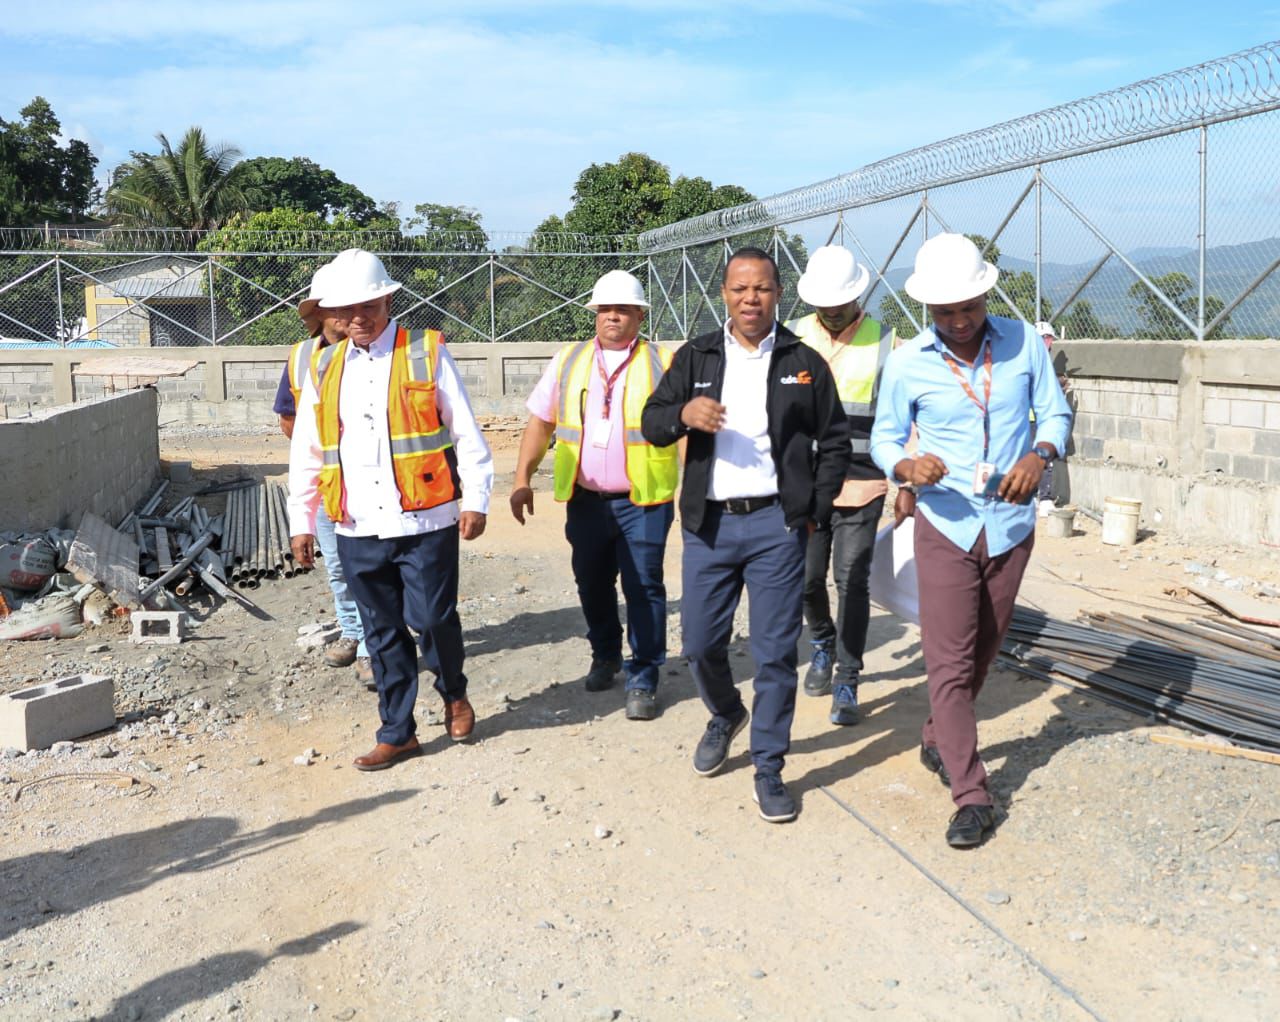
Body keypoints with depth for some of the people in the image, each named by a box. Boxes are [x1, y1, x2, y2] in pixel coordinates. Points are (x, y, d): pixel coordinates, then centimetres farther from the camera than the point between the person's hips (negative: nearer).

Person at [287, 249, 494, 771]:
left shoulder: (427, 353, 0)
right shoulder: (324, 367, 11)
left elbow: (466, 432, -1)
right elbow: (306, 452, 15)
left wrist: (475, 500, -7)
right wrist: (301, 522, 13)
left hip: (424, 521, -4)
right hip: (357, 528, 4)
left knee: (433, 619, -1)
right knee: (382, 632, 10)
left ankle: (454, 694, 29)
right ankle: (397, 733, 22)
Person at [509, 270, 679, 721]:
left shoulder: (663, 363, 1)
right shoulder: (568, 361, 9)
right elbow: (540, 421, 11)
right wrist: (522, 478, 3)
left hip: (644, 501, -3)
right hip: (585, 500, 4)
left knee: (643, 589, -1)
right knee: (592, 584, 15)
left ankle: (643, 680, 9)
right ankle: (605, 655, 38)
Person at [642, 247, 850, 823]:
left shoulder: (804, 363, 6)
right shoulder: (696, 357, 9)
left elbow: (834, 441, 10)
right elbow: (651, 424, 4)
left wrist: (815, 511, 2)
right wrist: (682, 413, -18)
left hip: (776, 523, -2)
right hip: (708, 523, 2)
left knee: (775, 652, 0)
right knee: (700, 644, 8)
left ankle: (769, 769, 14)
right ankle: (726, 716, 39)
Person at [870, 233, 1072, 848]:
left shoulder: (1022, 342, -3)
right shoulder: (906, 363, -6)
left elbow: (1054, 411, 4)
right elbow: (884, 438, 1)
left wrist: (1039, 455, -18)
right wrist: (906, 466, -21)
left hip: (1012, 525, 3)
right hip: (945, 526, -2)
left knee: (982, 653, 16)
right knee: (949, 662, -7)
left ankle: (937, 741, 39)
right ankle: (971, 796, 1)